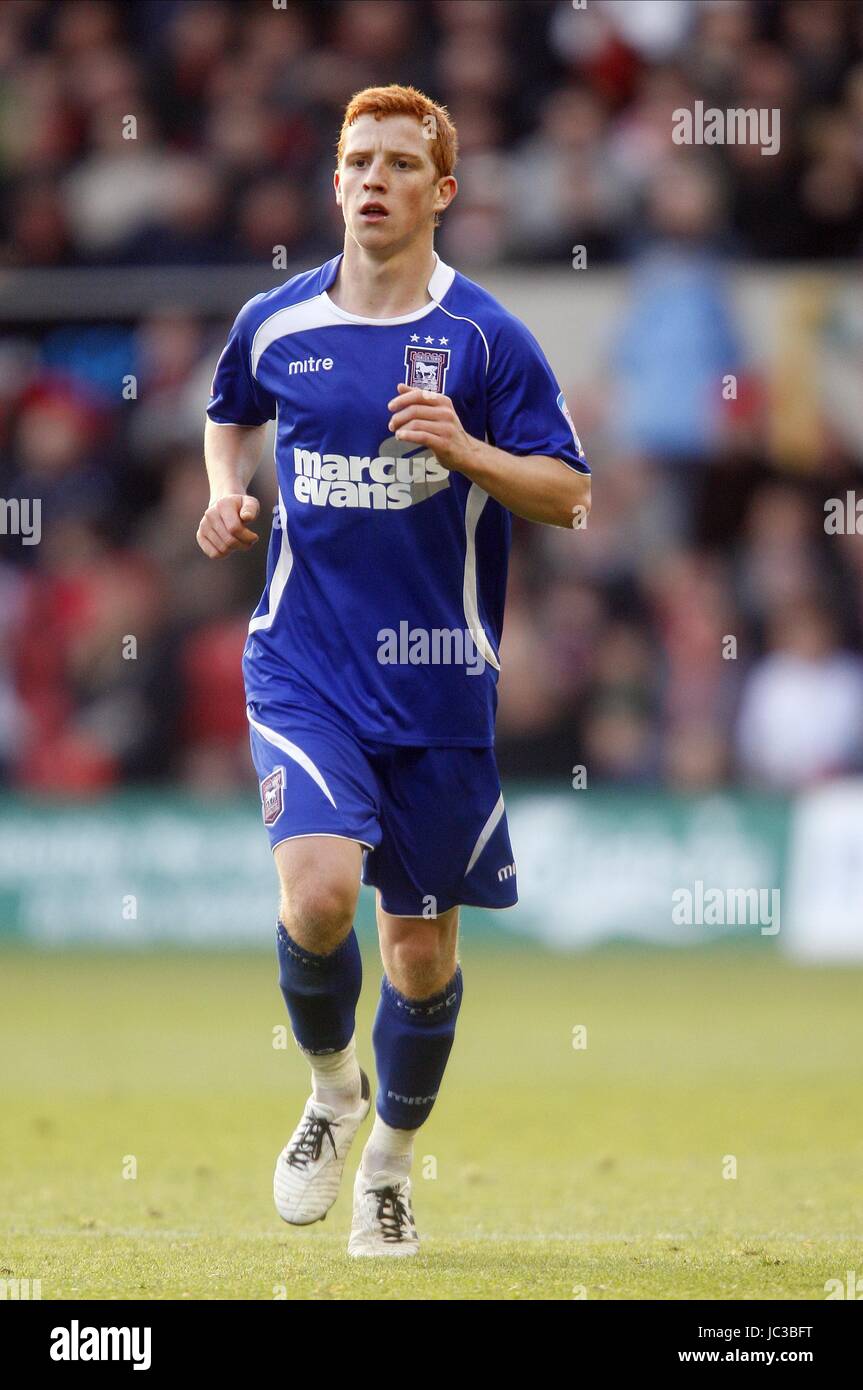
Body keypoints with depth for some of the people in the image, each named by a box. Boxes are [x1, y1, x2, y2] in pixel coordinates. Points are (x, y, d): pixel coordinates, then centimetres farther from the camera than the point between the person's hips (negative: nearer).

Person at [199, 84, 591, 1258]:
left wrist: (464, 449, -20)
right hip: (305, 667, 0)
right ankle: (331, 1091, 7)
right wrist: (227, 493, 6)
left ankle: (392, 1163, 30)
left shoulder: (485, 336, -3)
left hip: (439, 679, 0)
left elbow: (568, 494, -4)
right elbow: (231, 413, 26)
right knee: (319, 892, -22)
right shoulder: (274, 324, 4)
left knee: (424, 946, 7)